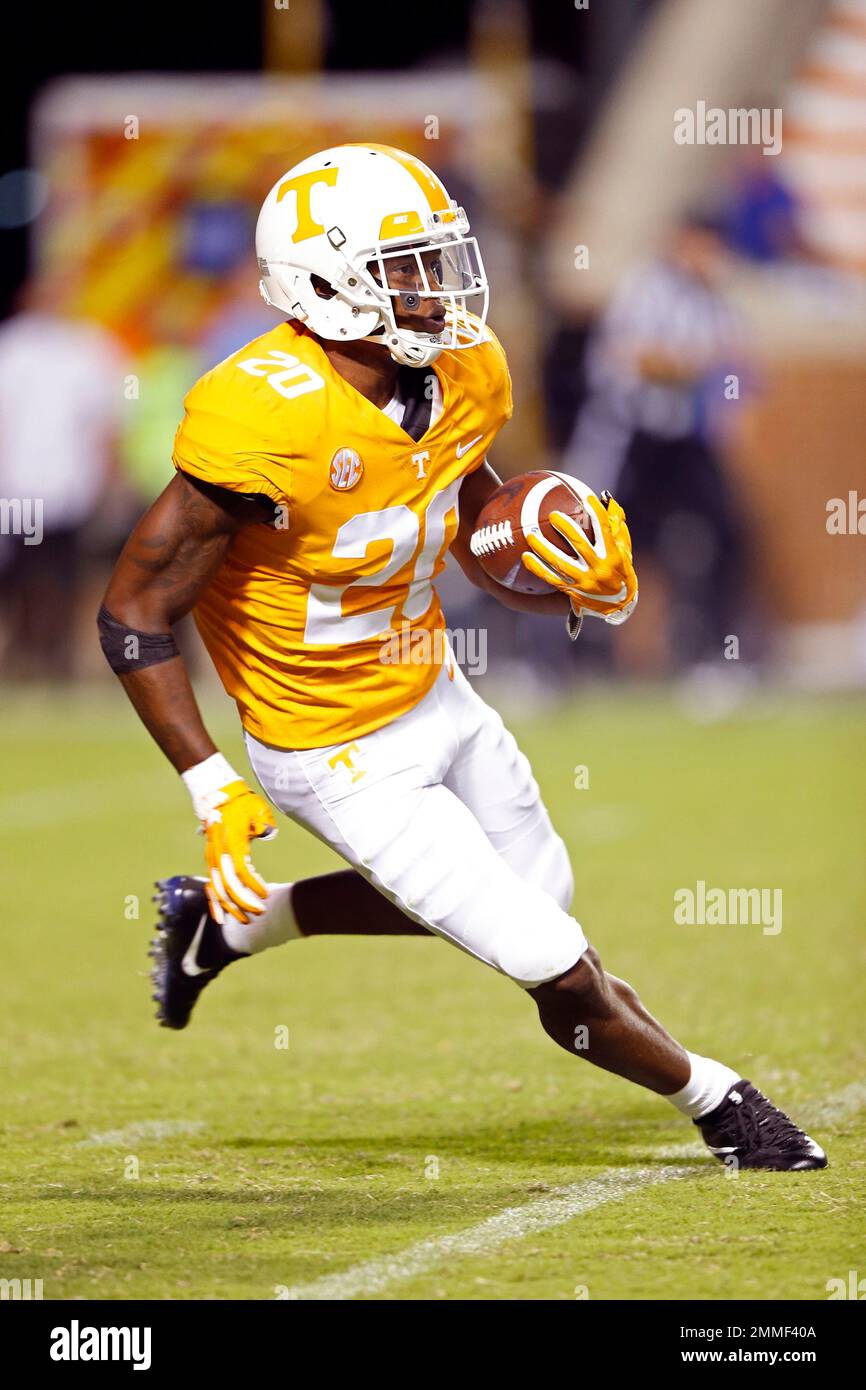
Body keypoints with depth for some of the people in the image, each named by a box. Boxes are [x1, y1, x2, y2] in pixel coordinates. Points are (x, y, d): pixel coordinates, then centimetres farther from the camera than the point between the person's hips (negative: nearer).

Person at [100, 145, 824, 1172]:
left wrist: (575, 581, -12)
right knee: (564, 975, -5)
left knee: (535, 891, 29)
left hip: (434, 695, 8)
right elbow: (134, 612, -25)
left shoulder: (459, 376, -7)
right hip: (348, 758, -8)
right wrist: (212, 789, -27)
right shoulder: (266, 421, -31)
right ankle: (722, 1106, 25)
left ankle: (226, 923, 38)